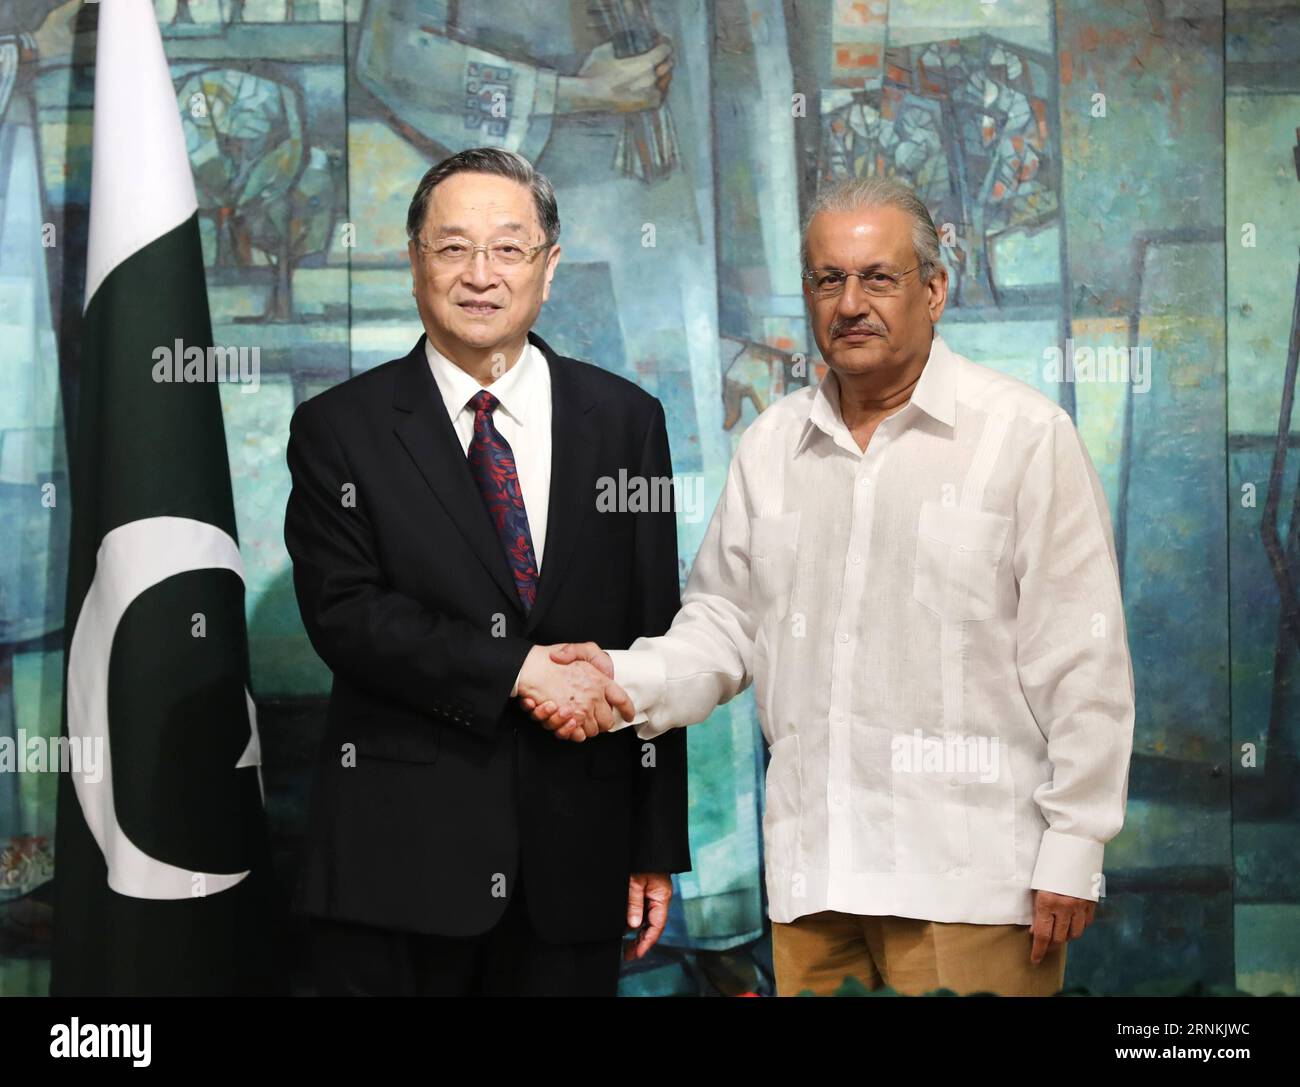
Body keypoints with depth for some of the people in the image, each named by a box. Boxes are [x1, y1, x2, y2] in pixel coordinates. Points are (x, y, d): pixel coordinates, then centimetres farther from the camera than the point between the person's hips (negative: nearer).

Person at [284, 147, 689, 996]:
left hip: (575, 856, 2)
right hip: (397, 854, -1)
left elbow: (656, 638, 6)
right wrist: (517, 669, -17)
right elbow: (343, 613, -7)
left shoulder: (625, 421, 7)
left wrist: (657, 847, 3)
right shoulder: (339, 430, 3)